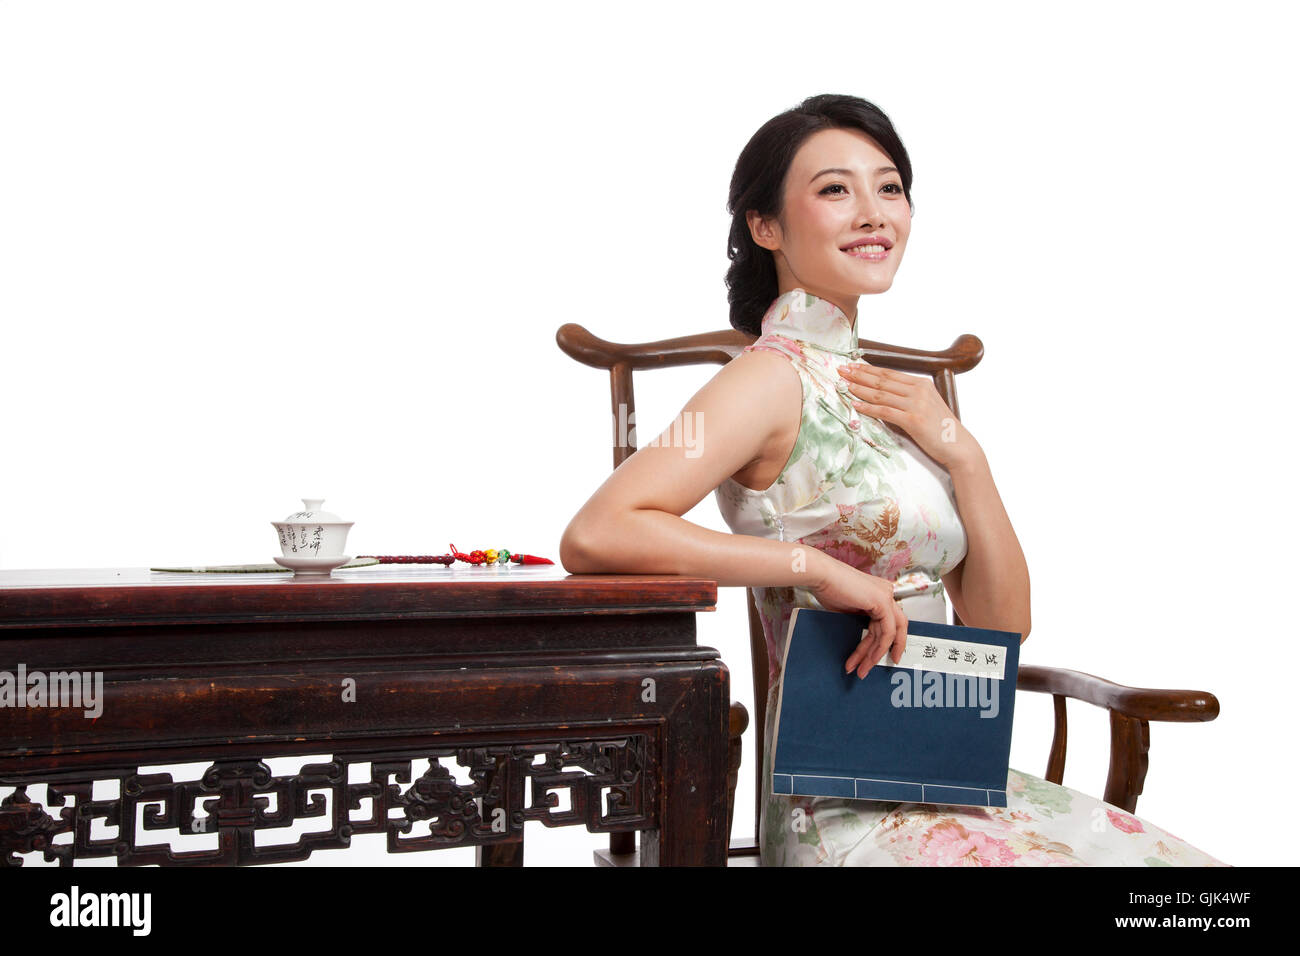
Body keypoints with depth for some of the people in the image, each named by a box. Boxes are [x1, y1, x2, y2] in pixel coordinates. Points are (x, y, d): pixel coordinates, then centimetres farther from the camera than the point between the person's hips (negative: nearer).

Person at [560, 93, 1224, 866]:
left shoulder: (887, 397, 12)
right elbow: (594, 537, -27)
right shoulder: (775, 376, -11)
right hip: (846, 806, -7)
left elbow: (1004, 621, 8)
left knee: (1181, 858, -5)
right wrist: (820, 568, -24)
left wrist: (962, 453, -6)